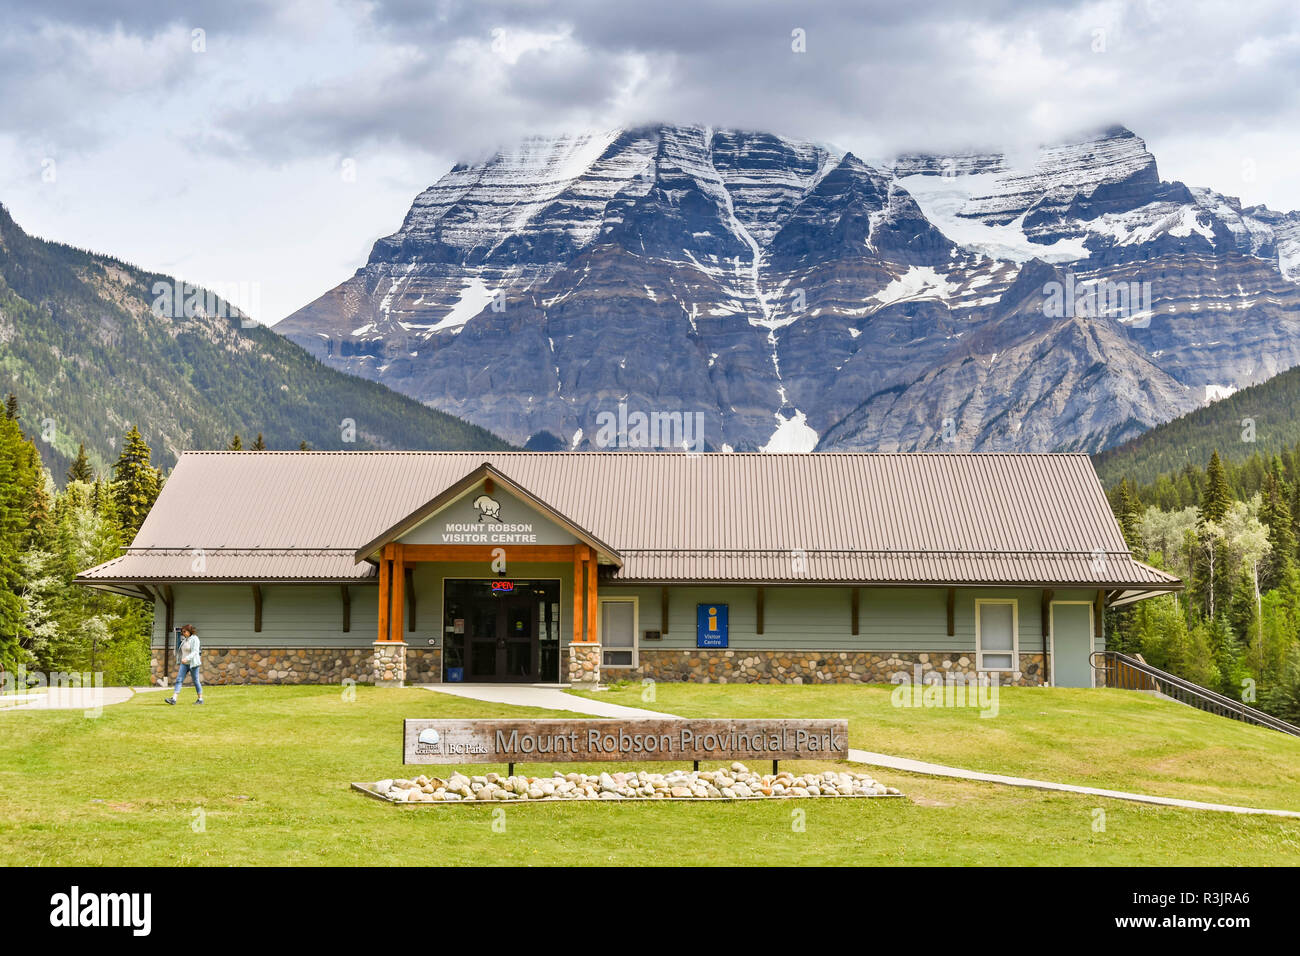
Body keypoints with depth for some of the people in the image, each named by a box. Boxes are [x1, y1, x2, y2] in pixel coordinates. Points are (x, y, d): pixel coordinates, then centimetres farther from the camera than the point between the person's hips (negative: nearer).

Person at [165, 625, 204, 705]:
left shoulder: (194, 639, -11)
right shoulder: (185, 640, 12)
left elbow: (195, 652, -21)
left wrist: (186, 659, -35)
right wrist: (178, 663, 20)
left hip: (193, 663, -7)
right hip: (184, 664, 7)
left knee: (196, 681, 2)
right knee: (179, 680, -5)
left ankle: (200, 699, 14)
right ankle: (173, 699, -12)